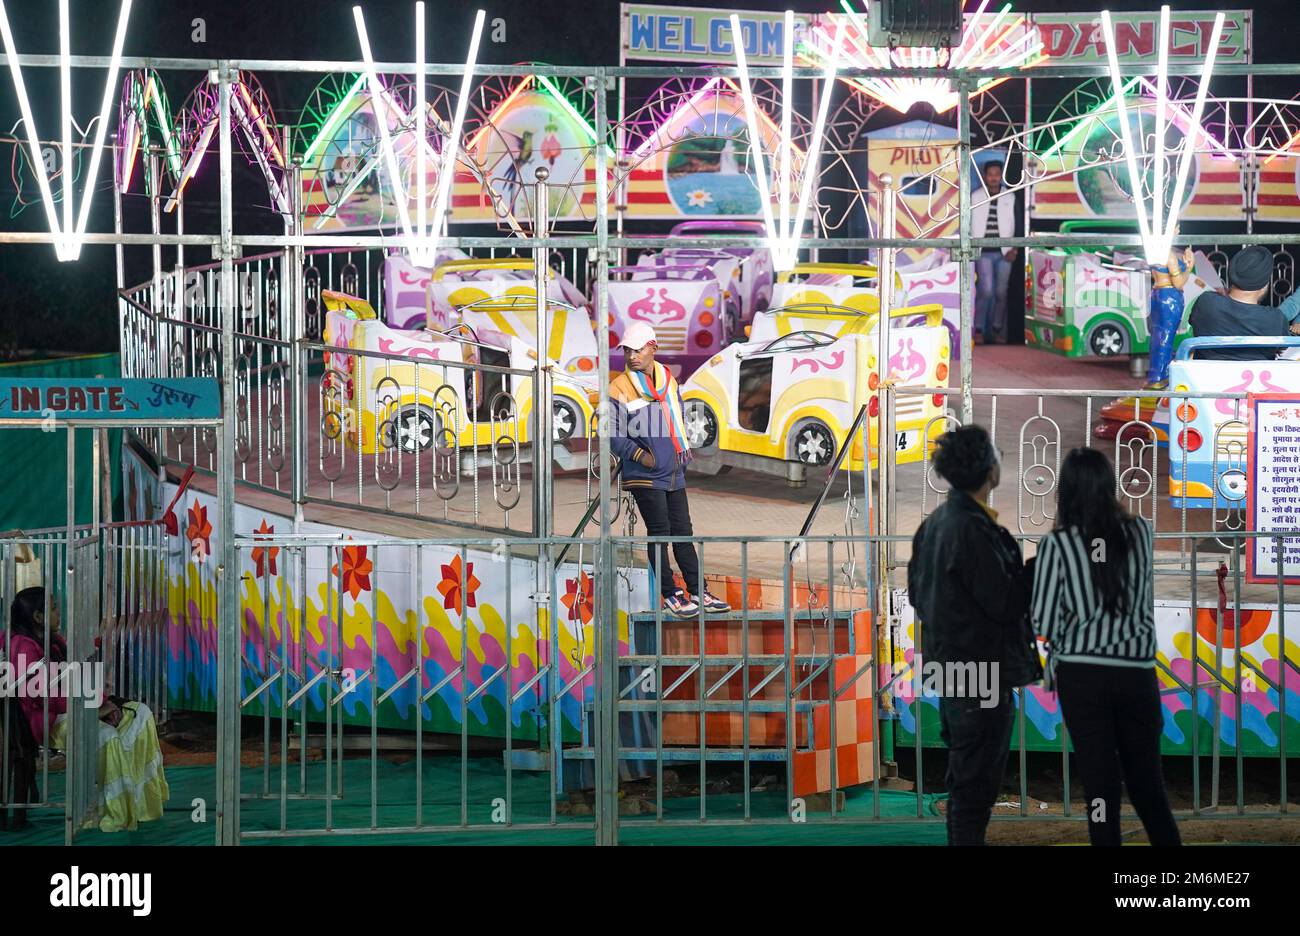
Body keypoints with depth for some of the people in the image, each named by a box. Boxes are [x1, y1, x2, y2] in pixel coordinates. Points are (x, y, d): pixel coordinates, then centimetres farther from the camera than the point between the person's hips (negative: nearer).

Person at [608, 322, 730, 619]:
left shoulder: (669, 380, 10)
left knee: (683, 532, 10)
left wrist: (683, 447, 14)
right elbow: (614, 435, -7)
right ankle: (670, 595, 2)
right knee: (659, 533, -5)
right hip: (645, 475, -6)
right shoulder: (620, 388, -8)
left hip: (674, 472, 6)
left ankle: (697, 592, 16)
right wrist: (638, 453, -19)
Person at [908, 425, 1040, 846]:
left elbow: (917, 593, 16)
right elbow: (1005, 604, -21)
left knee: (965, 778, 19)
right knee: (976, 783, -3)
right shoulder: (974, 530, -21)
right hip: (983, 673, -9)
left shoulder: (934, 522, 9)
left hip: (950, 666, 9)